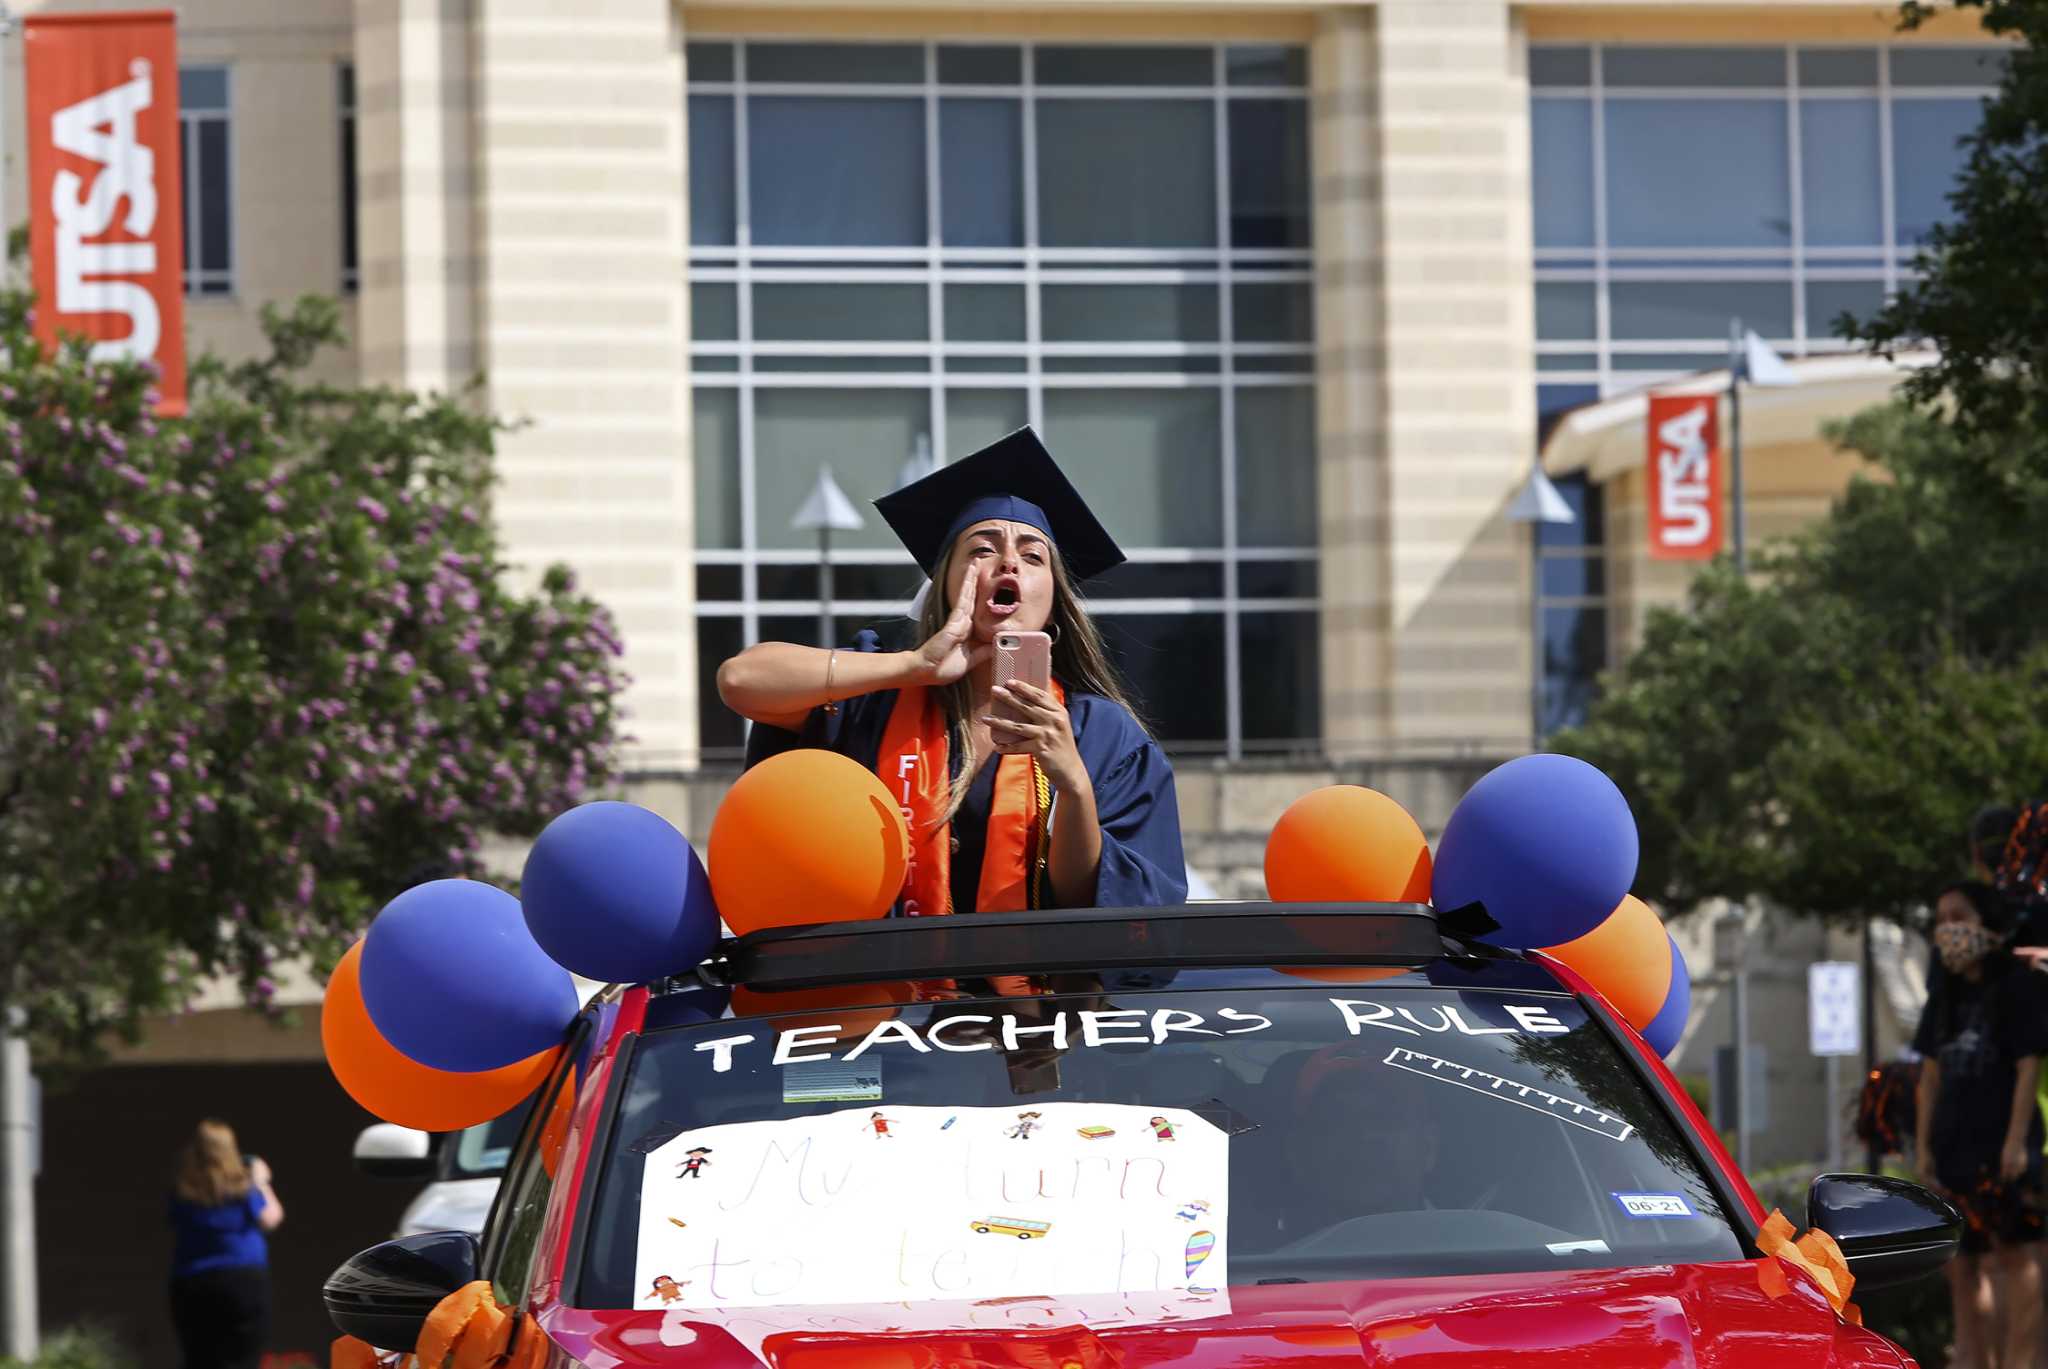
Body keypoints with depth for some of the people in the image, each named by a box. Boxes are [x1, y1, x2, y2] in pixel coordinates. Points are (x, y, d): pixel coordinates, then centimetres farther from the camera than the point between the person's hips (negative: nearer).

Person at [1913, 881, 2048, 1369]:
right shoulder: (1946, 995, 14)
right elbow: (1931, 1074, 15)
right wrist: (1923, 1144, 8)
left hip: (2001, 1144, -7)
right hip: (1953, 1145, 7)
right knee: (1960, 1260, 8)